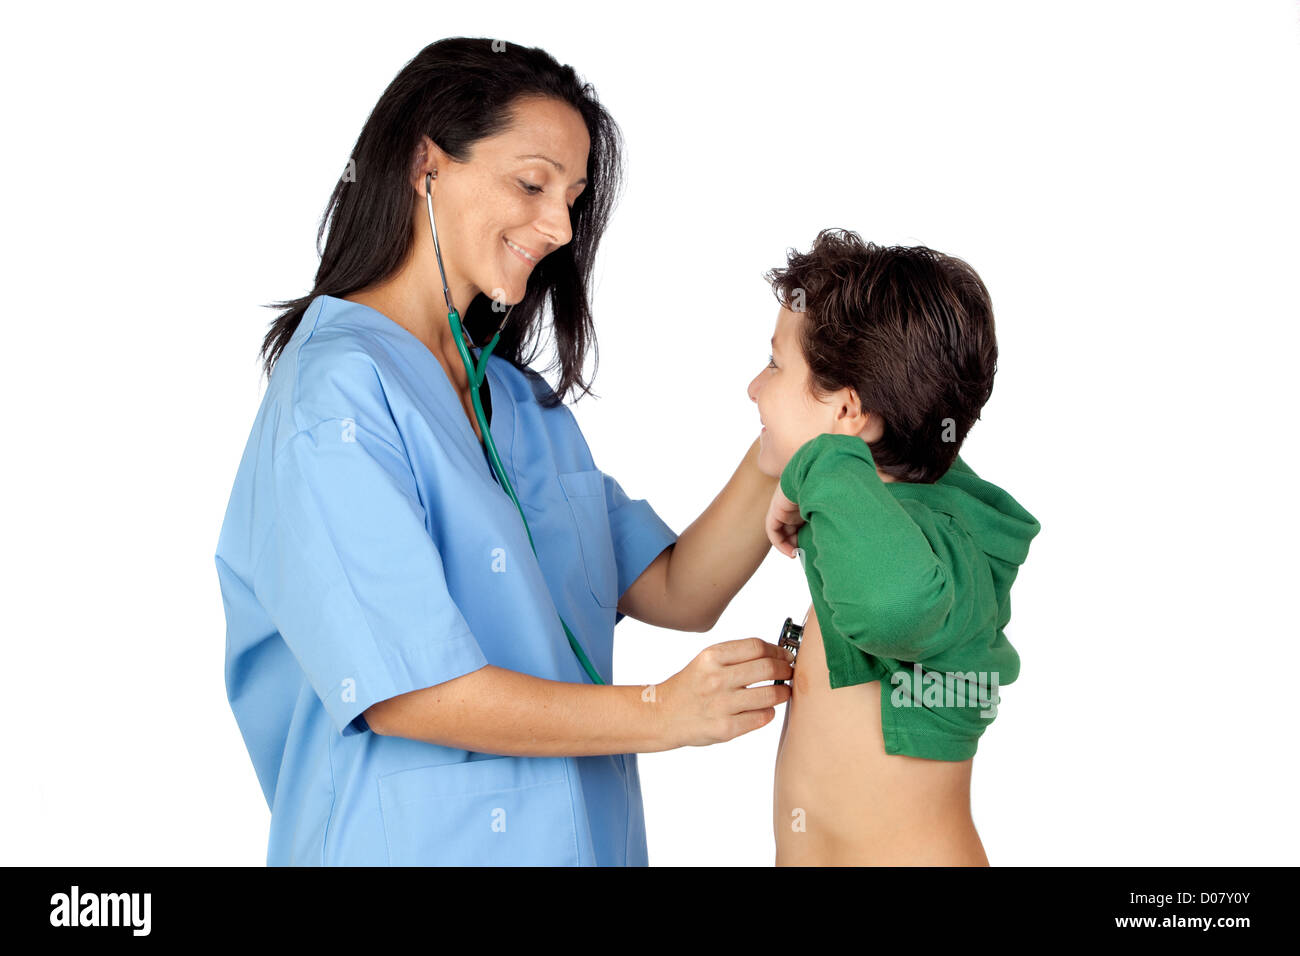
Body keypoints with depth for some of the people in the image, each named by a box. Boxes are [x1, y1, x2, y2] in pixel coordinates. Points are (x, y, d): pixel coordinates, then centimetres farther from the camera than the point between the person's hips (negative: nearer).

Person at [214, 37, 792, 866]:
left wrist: (779, 455, -11)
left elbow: (675, 594, 4)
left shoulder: (521, 402, 10)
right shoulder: (338, 389, -15)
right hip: (418, 837, -8)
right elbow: (403, 689, -22)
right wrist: (657, 714, -16)